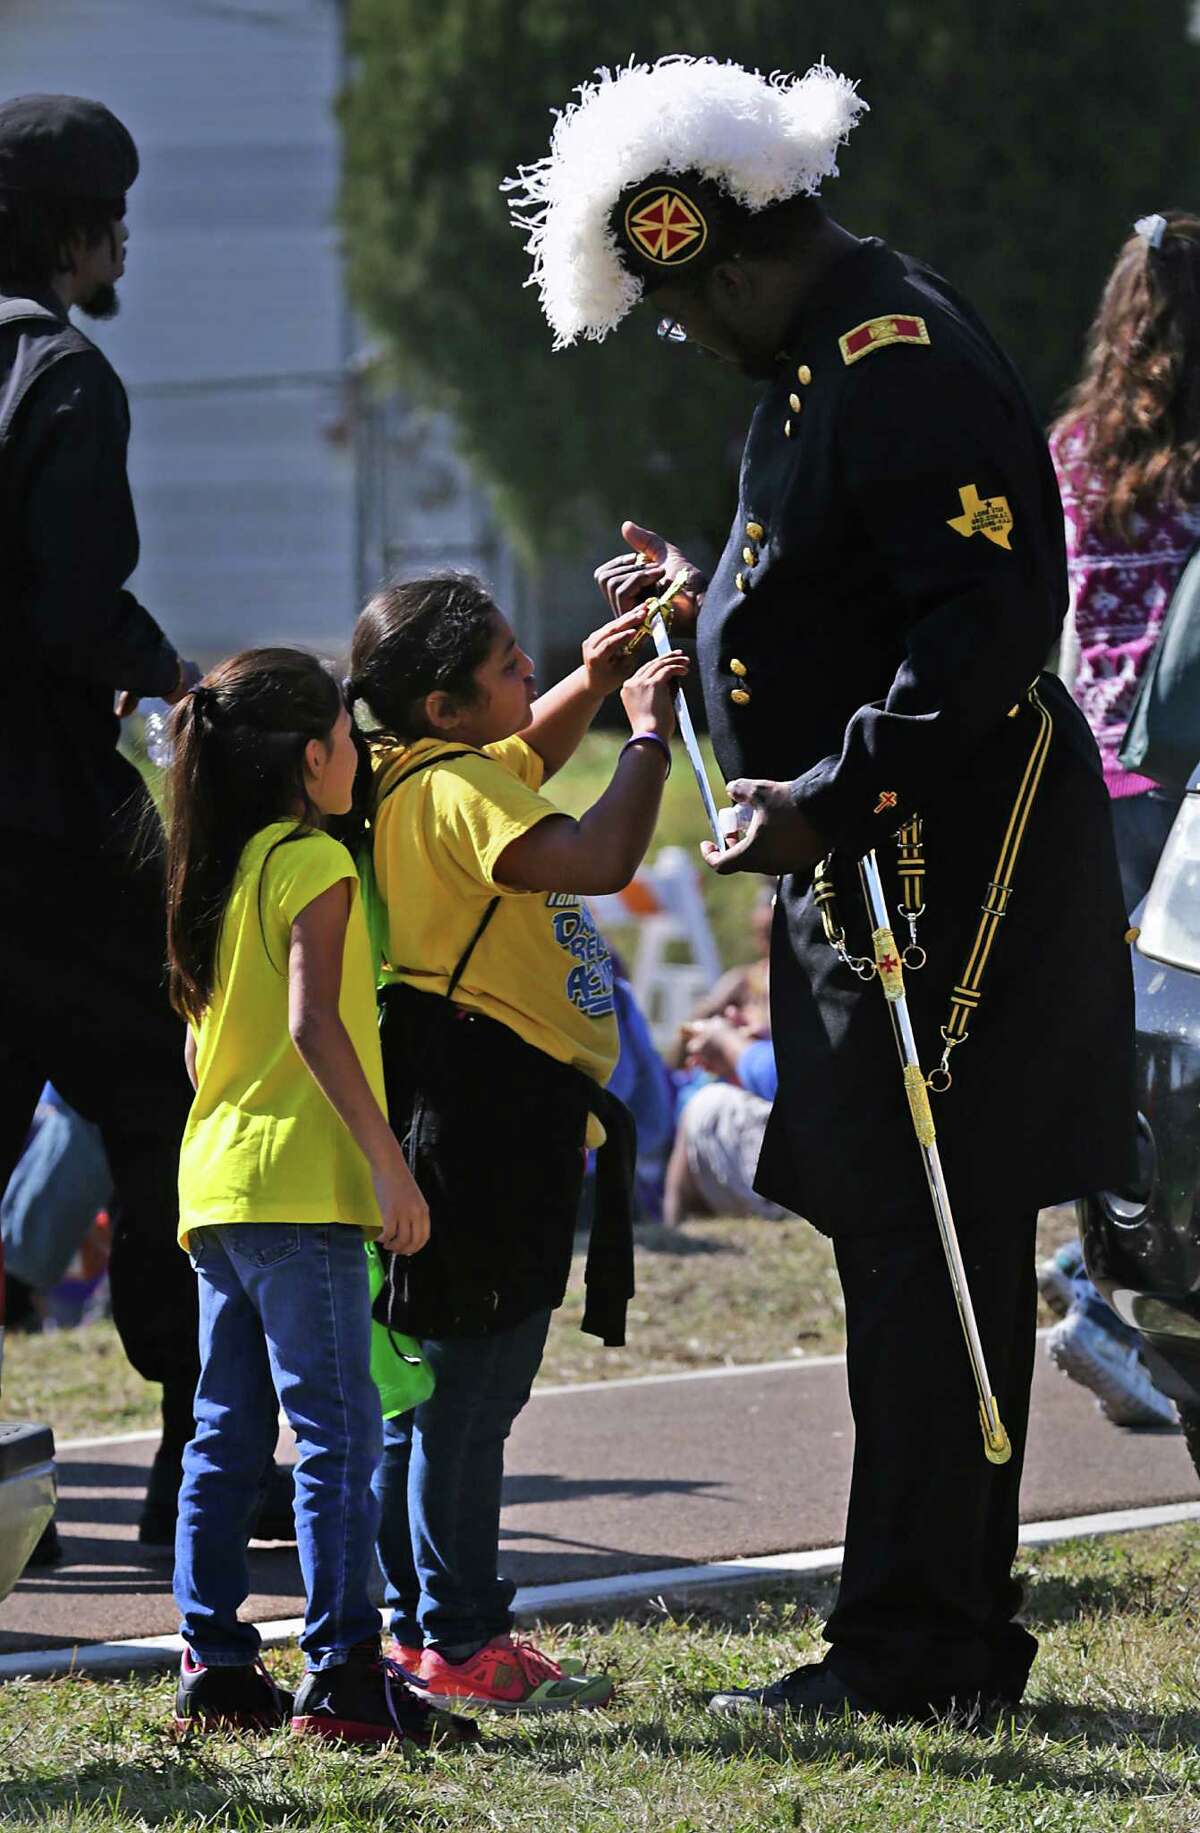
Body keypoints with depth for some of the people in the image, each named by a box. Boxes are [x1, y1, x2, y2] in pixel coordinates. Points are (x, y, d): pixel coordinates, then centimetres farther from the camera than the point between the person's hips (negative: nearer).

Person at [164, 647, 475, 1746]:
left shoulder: (220, 870, 16)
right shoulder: (314, 862, -9)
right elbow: (313, 1023, -20)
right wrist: (387, 1159, -21)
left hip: (214, 1176, 9)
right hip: (299, 1183, -9)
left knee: (226, 1436, 10)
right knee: (337, 1432, -9)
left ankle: (213, 1667, 9)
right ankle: (343, 1676, -13)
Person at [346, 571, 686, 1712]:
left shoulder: (468, 768, 13)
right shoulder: (451, 792, -18)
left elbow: (535, 749, 36)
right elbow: (600, 858, -31)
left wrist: (593, 679, 17)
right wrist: (648, 733, -18)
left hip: (507, 1118, 11)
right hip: (482, 1114, -11)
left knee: (445, 1386, 14)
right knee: (466, 1389, -6)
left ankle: (419, 1624, 20)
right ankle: (458, 1645, -3)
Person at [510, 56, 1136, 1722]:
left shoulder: (900, 365, -18)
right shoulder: (842, 352, 15)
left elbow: (997, 616, -25)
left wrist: (836, 801, -27)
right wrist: (704, 605, 26)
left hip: (952, 879, -11)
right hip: (878, 884, 11)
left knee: (924, 1259, -8)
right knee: (924, 1256, 13)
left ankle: (910, 1648, -6)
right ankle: (959, 1635, 19)